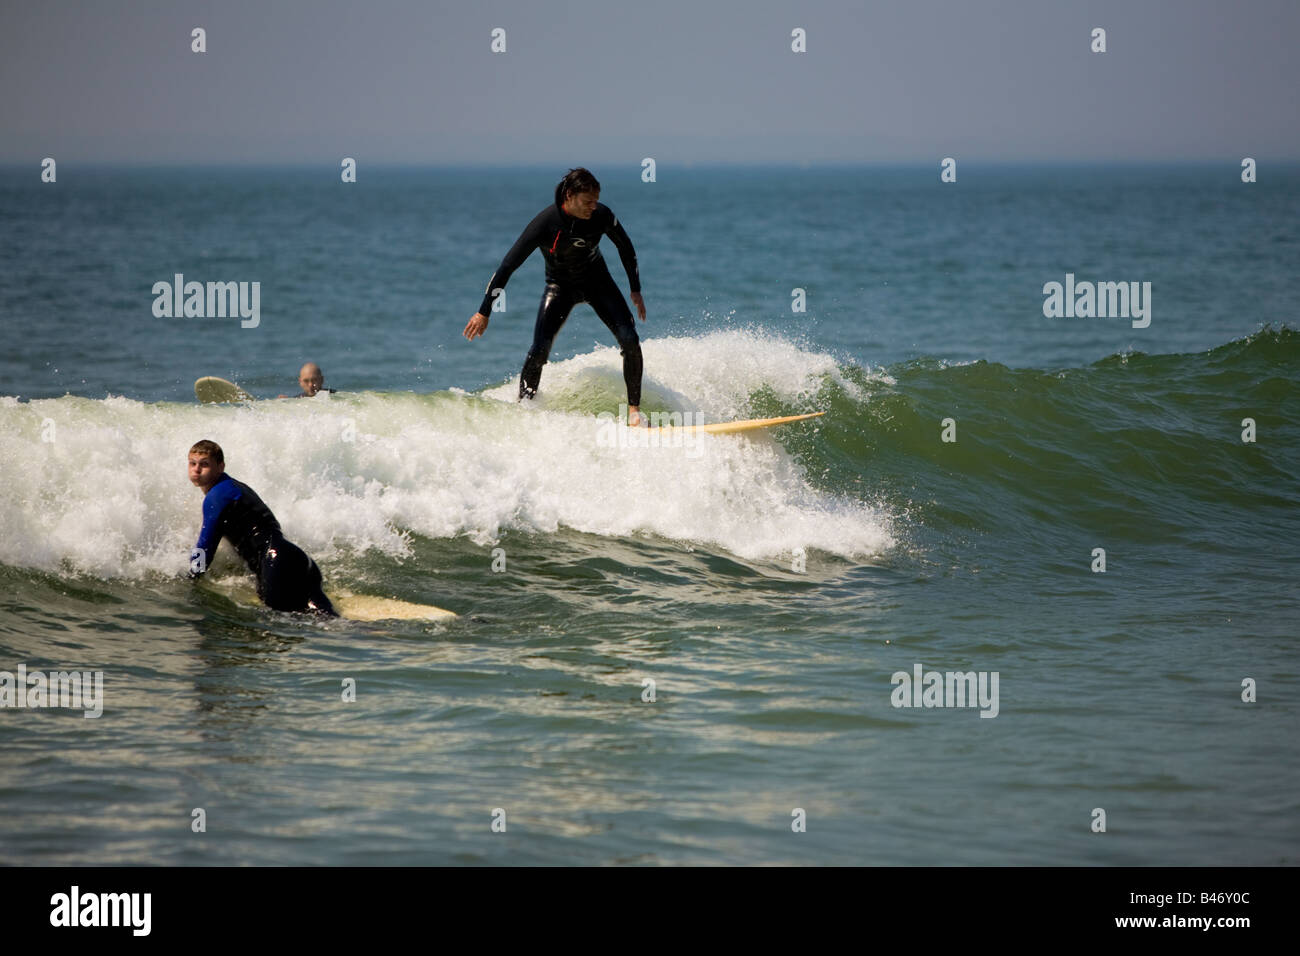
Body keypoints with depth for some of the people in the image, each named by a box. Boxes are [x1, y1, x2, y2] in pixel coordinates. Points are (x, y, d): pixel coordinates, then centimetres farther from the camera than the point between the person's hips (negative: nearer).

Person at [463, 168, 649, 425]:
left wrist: (635, 290, 4)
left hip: (597, 281, 2)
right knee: (540, 350, -18)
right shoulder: (545, 223, -28)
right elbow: (508, 266, -23)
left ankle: (634, 409, -3)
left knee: (630, 341, -13)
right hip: (560, 286, -2)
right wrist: (484, 312, -23)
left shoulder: (601, 216, -21)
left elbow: (625, 247, 0)